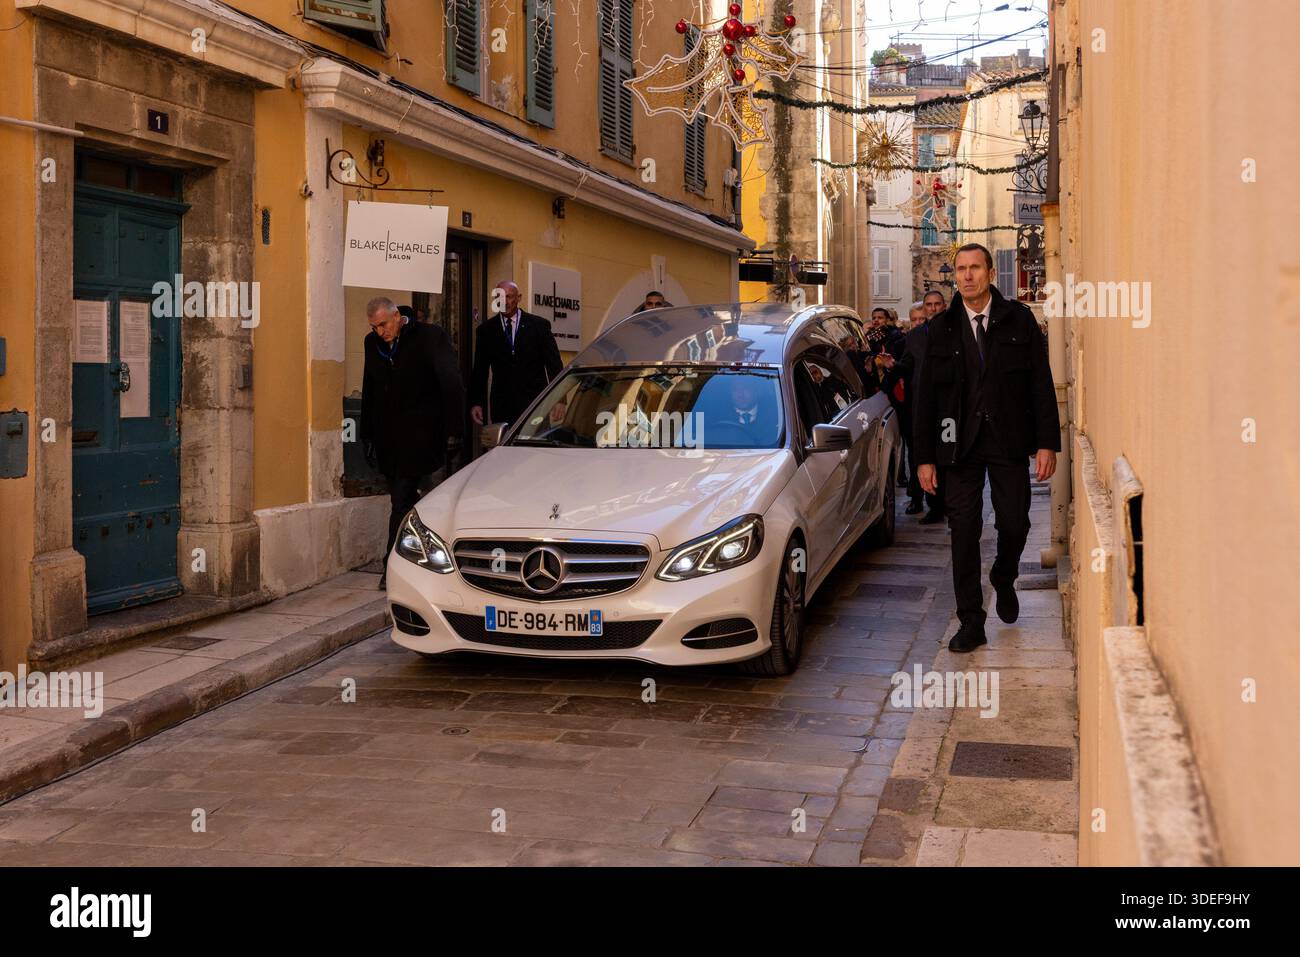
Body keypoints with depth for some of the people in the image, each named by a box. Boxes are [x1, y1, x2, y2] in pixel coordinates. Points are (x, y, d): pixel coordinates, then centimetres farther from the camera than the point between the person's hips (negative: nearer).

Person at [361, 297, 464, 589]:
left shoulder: (429, 338, -8)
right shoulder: (372, 343, 10)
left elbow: (451, 385, -6)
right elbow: (369, 391, 17)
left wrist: (452, 427, -10)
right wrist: (368, 433, 14)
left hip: (419, 433, -6)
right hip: (388, 436, 6)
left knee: (402, 499, -9)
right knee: (401, 498, 9)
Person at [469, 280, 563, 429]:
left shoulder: (539, 325, 5)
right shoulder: (486, 330, 9)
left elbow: (554, 365, 4)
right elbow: (479, 370, 10)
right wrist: (475, 403, 0)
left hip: (534, 404, -1)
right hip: (502, 407, 1)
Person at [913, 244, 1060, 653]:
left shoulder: (1019, 320, 4)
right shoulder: (941, 328, 6)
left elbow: (1041, 384, 2)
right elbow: (926, 395, 6)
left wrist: (1046, 443, -6)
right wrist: (925, 456, 1)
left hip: (1008, 439, 0)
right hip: (959, 443, 0)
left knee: (1014, 523, 2)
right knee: (964, 530, -1)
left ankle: (1004, 580, 35)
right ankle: (970, 623, 7)